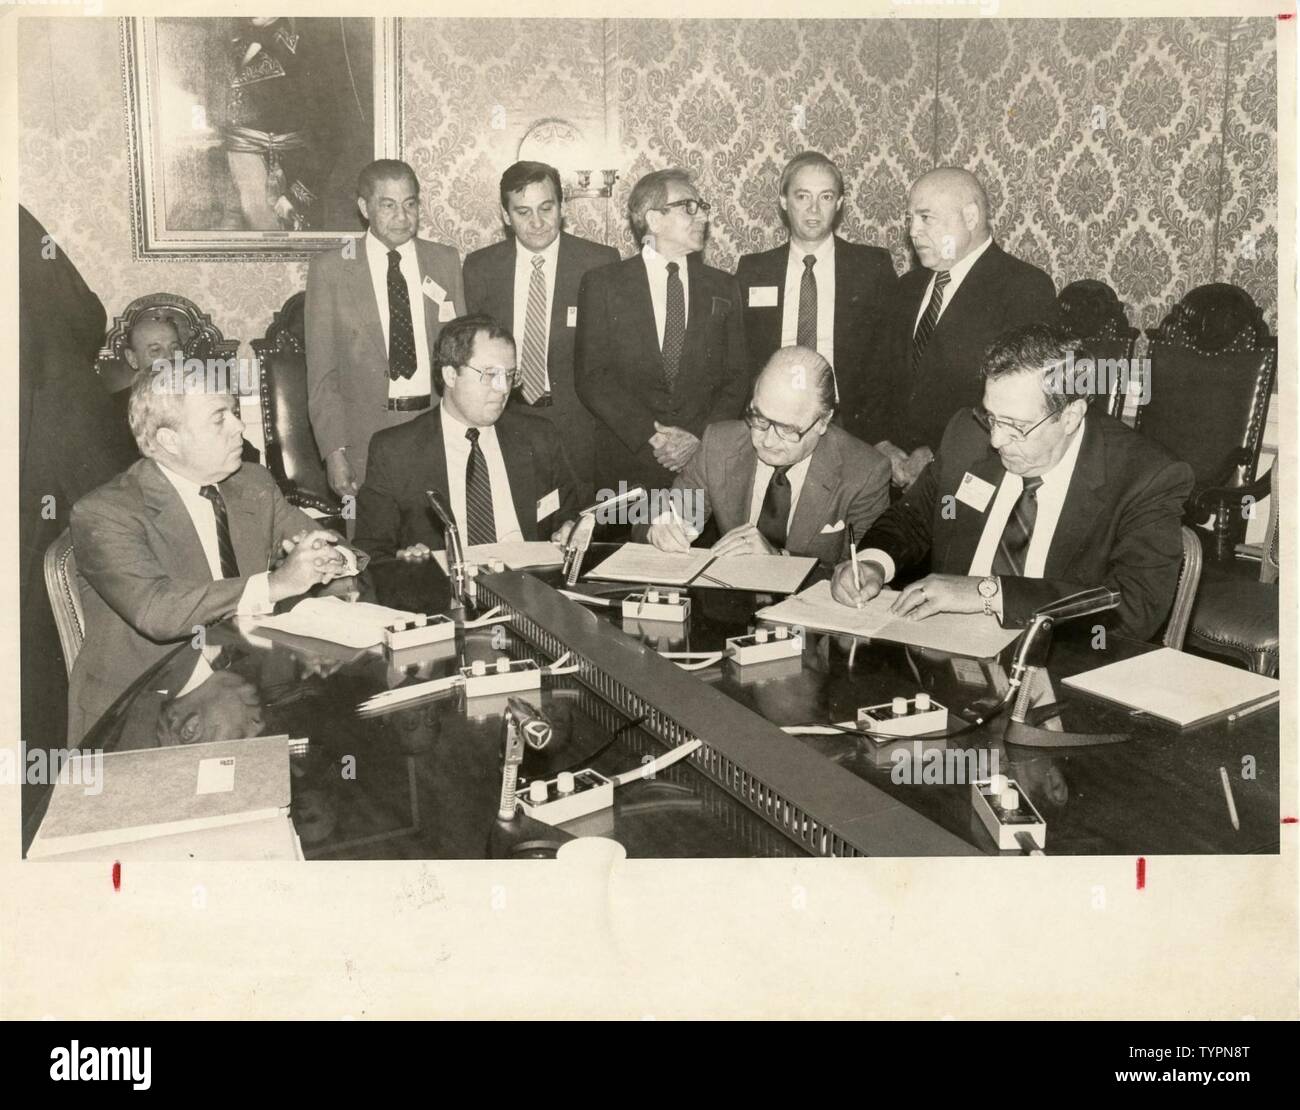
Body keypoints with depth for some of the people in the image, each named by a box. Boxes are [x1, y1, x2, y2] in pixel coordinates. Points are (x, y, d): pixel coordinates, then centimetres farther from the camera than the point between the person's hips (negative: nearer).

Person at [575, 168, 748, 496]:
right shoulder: (602, 284, 2)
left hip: (707, 460, 2)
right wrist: (649, 435, -15)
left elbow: (736, 377, 7)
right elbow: (591, 376, -5)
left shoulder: (723, 288, 10)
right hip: (626, 463, -2)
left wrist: (700, 436, -10)